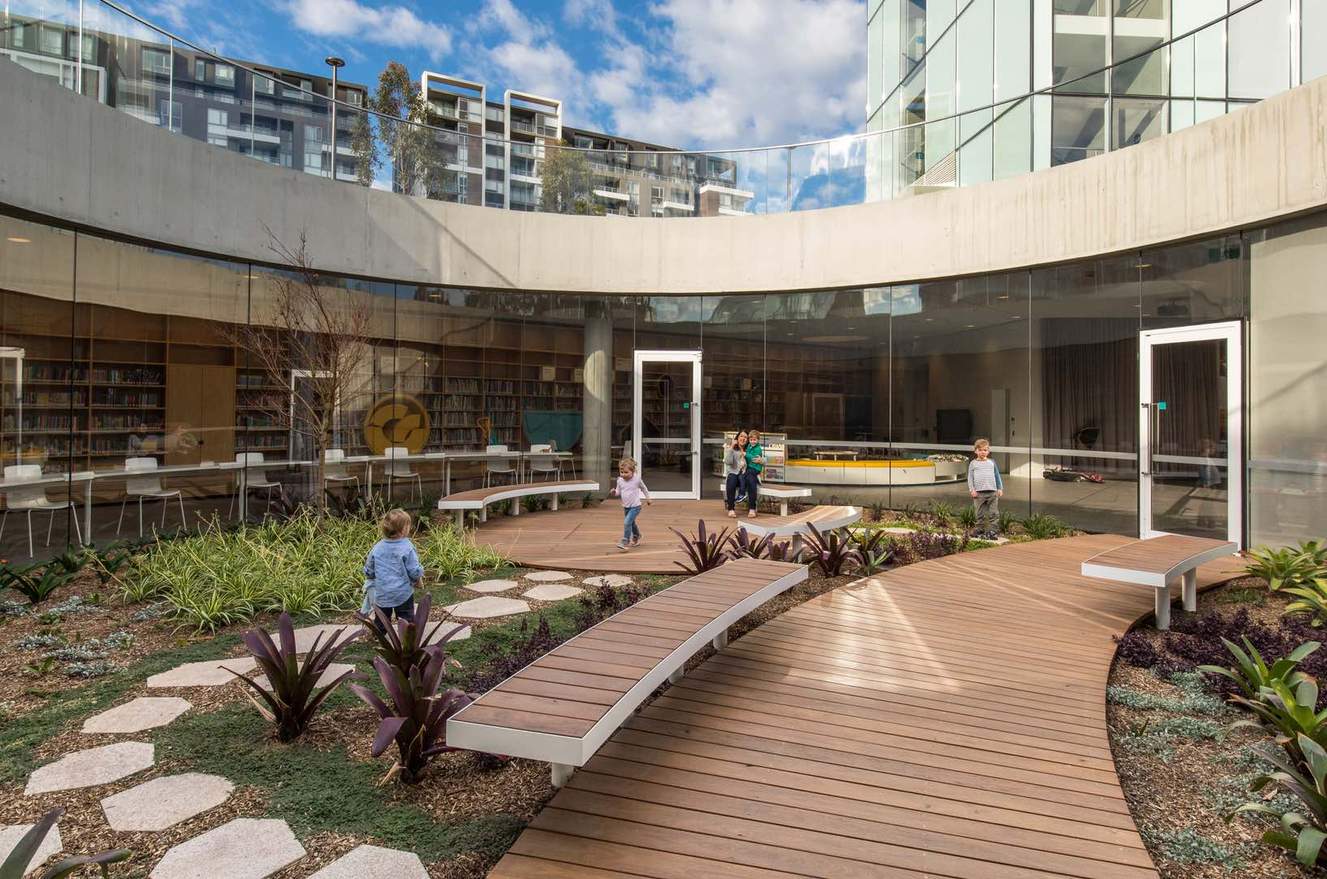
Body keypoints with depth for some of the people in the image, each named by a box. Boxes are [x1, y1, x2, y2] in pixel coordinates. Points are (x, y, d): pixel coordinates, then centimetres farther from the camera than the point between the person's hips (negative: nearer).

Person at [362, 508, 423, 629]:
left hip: (382, 595, 4)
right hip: (403, 594, -4)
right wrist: (418, 578, 5)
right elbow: (414, 571, -16)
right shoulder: (407, 547, -17)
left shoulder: (377, 548, -4)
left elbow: (368, 572, 4)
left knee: (380, 622, 20)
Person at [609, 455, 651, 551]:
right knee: (632, 523, 23)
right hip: (626, 507, 5)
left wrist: (648, 498, 12)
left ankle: (625, 542, -15)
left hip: (635, 507, -5)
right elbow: (618, 492, 5)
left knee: (627, 522, -20)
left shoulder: (637, 479, -14)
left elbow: (643, 488, 4)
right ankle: (636, 538, 46)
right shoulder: (620, 481, -5)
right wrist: (614, 493, -17)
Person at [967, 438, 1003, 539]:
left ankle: (992, 531, 2)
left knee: (994, 513, -2)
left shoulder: (992, 463, 12)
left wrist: (1000, 488, 8)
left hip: (992, 491, 2)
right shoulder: (973, 463, 6)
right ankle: (980, 531, 11)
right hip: (979, 492, -2)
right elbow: (970, 477, 4)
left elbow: (997, 476, 15)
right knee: (980, 514, 3)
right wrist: (972, 489, -6)